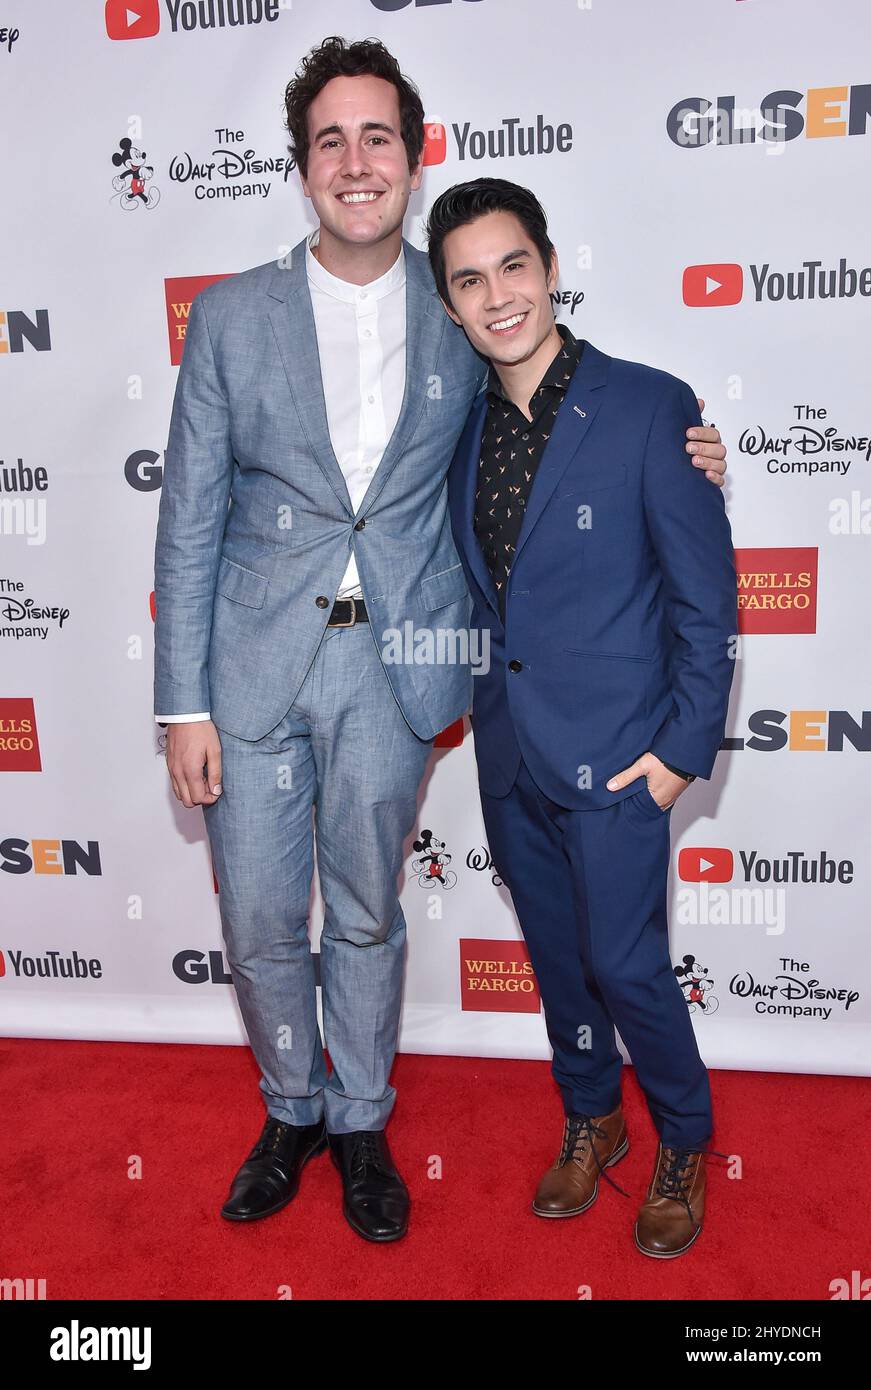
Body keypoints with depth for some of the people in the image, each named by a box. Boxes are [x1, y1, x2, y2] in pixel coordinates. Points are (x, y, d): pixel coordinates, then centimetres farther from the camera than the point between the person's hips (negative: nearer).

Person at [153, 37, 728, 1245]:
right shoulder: (231, 316, 0)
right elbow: (189, 521, 0)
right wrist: (183, 702, -4)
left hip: (391, 668, 0)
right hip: (253, 665, 0)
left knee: (367, 916, 14)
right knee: (260, 924, 11)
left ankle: (360, 1122, 39)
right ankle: (293, 1111, 39)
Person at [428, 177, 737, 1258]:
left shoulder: (650, 407, -12)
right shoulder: (463, 427, 4)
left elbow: (707, 597, -10)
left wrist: (686, 746, -11)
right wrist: (478, 702, 10)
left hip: (613, 756, -5)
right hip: (508, 754, 5)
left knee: (624, 964, 4)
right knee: (555, 954, 19)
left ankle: (685, 1143, 33)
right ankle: (590, 1118, 43)